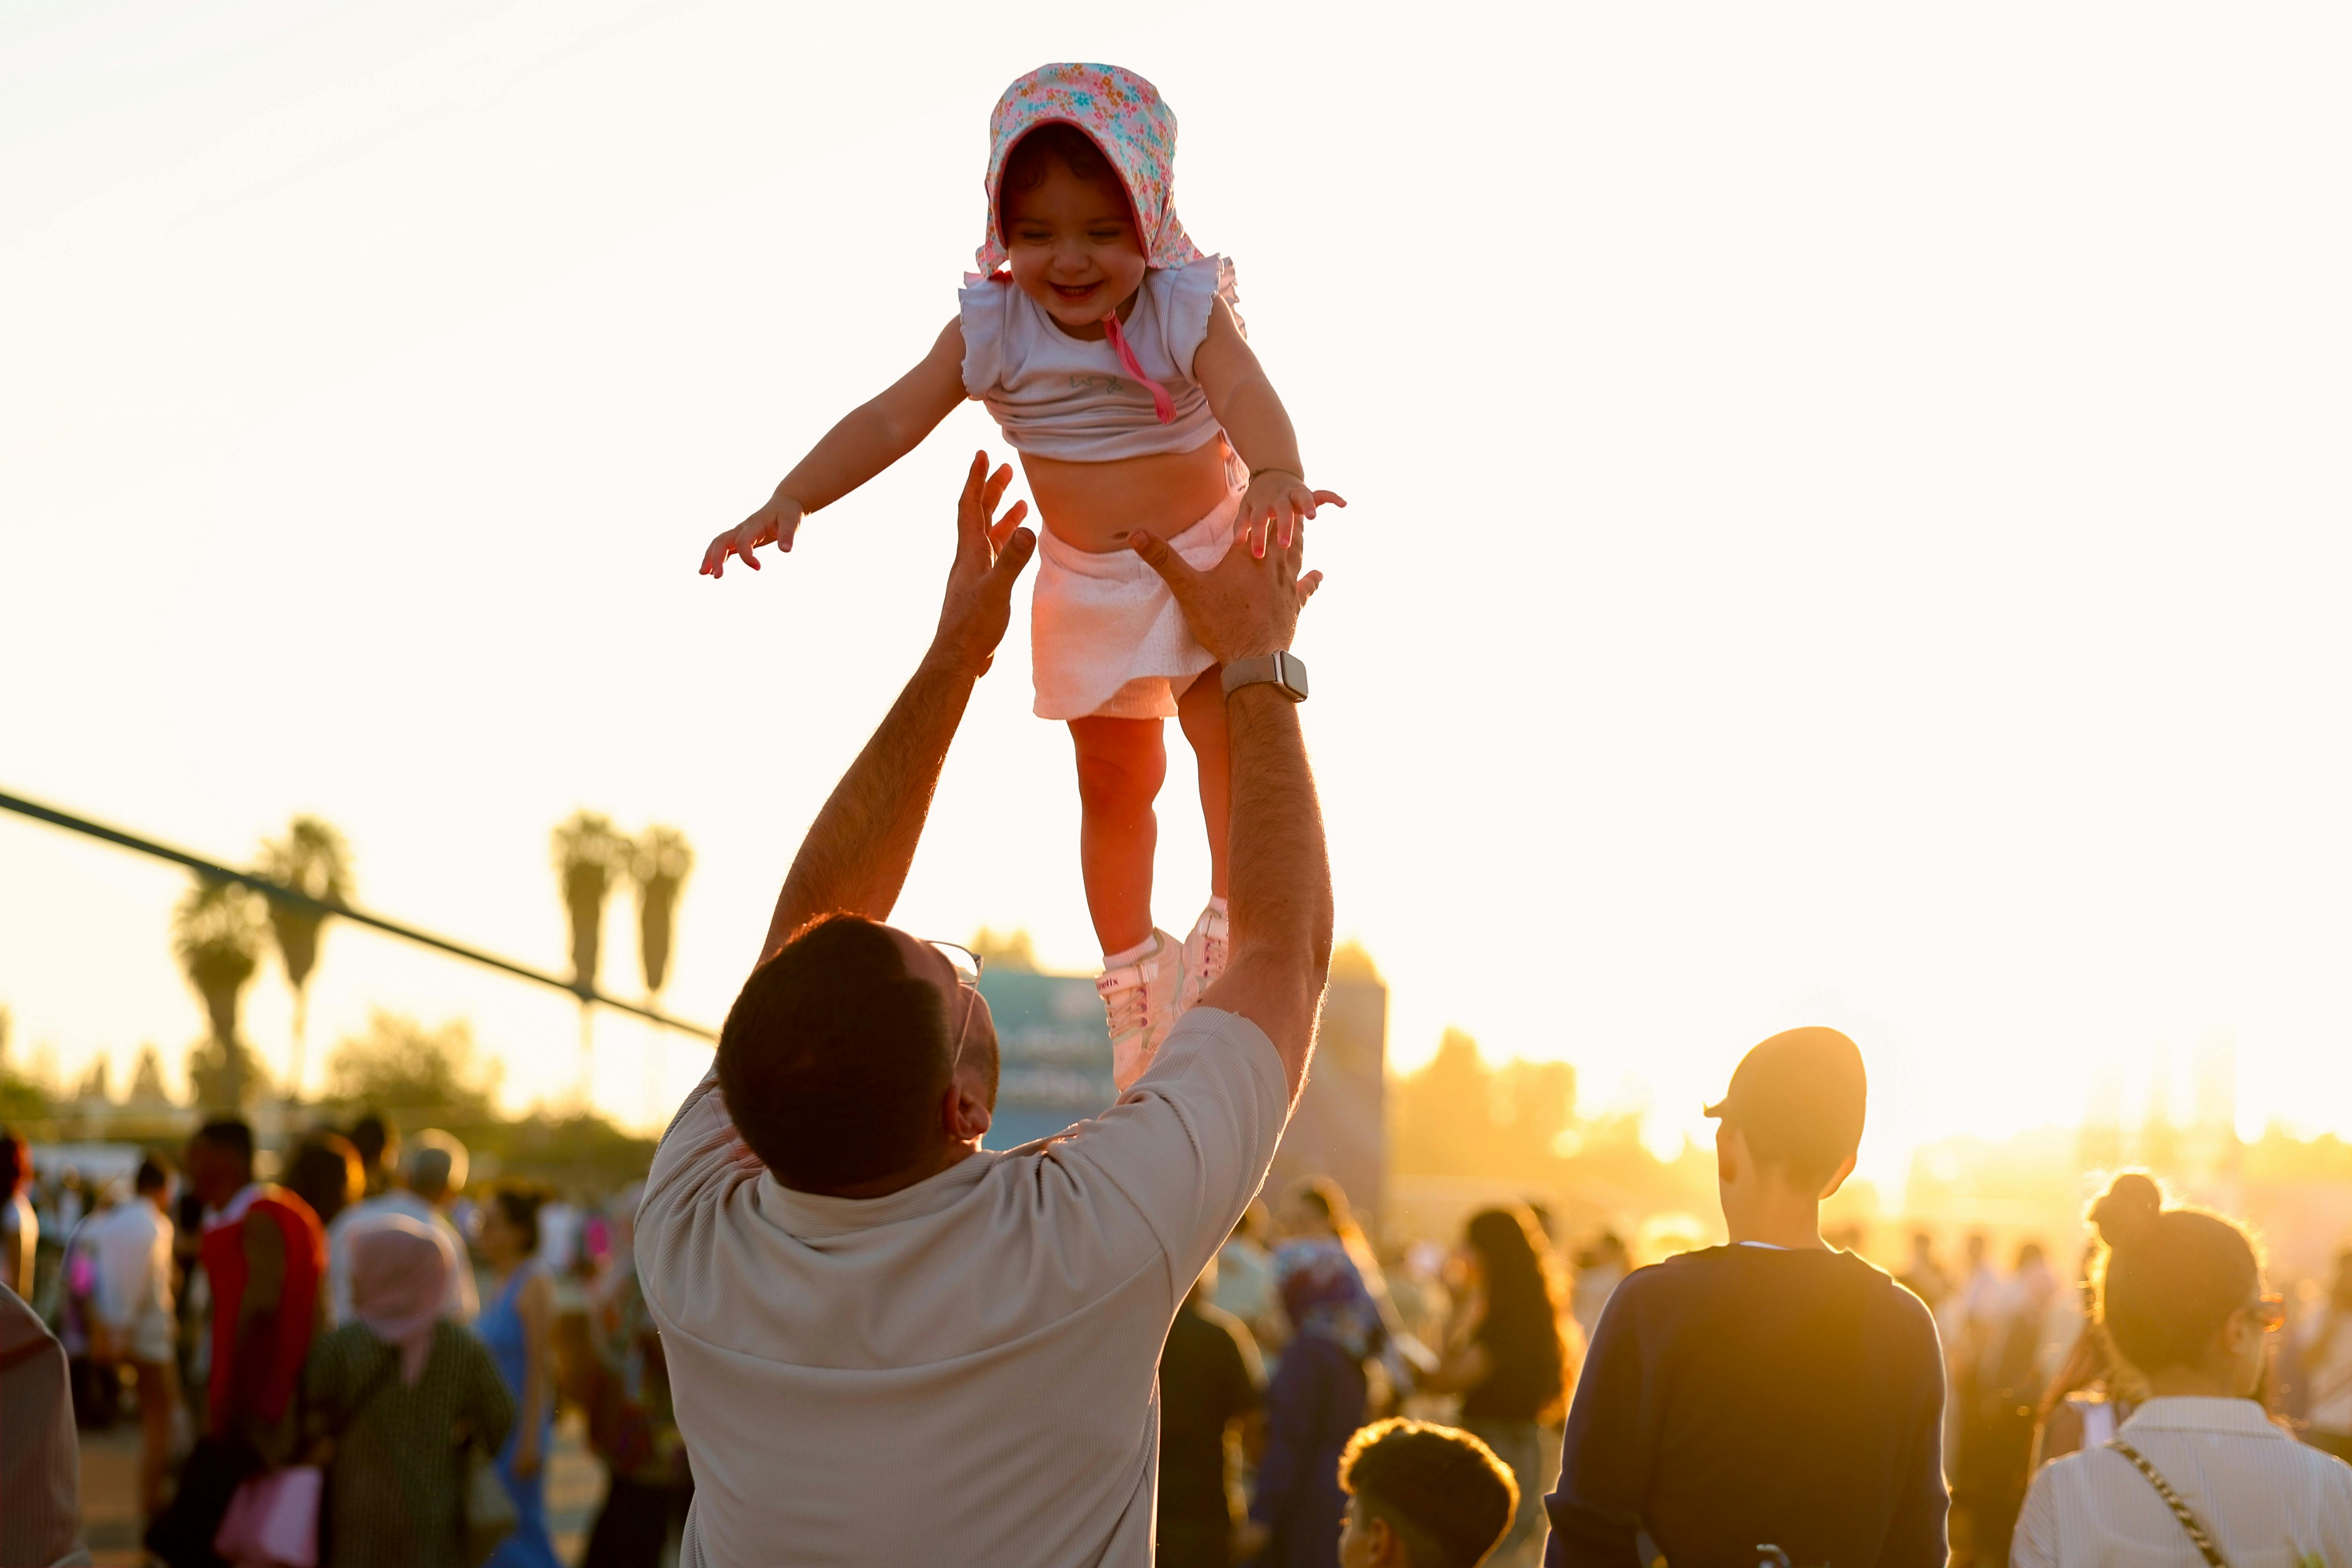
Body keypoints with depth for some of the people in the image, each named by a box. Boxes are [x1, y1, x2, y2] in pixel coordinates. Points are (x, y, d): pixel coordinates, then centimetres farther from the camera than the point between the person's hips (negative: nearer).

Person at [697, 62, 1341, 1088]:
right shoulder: (991, 328, -13)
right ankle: (1130, 970, 26)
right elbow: (891, 420, -13)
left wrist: (1277, 476, -61)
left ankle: (1233, 921, -5)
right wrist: (789, 502, -25)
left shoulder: (1187, 310, -21)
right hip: (1087, 584, 3)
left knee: (1226, 724, -21)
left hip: (1207, 559, -3)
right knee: (1113, 782, 12)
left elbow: (1245, 394, -39)